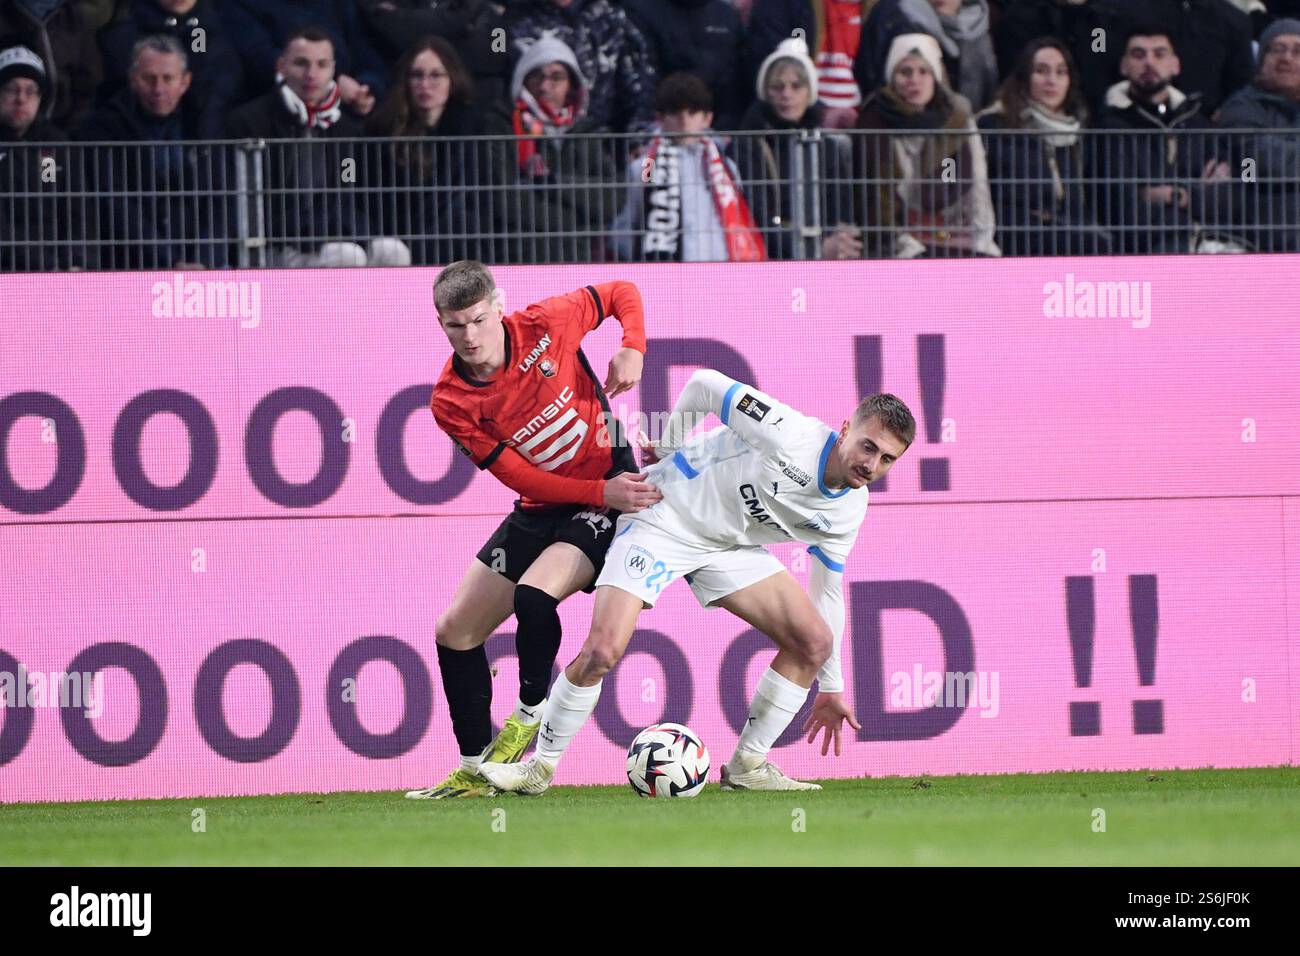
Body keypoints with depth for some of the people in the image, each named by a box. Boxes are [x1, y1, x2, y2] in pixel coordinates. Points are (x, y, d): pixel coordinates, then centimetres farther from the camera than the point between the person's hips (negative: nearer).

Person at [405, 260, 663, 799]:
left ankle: (531, 716, -4)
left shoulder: (545, 325, -16)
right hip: (540, 509, 4)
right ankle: (474, 770, 15)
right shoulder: (451, 403, -13)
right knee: (455, 632, 1)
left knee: (533, 594, -29)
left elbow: (622, 294, 2)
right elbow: (522, 478, -14)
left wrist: (632, 349, -17)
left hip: (608, 499, -4)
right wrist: (602, 492, -25)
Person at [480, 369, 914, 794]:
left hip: (731, 545, 7)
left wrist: (830, 687, 14)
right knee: (603, 650, -21)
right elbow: (704, 385, -17)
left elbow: (827, 592, 9)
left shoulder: (849, 511, -5)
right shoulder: (788, 434, -28)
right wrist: (669, 448, -1)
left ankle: (746, 767, 7)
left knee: (815, 641, -6)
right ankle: (540, 769, -2)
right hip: (665, 515, -7)